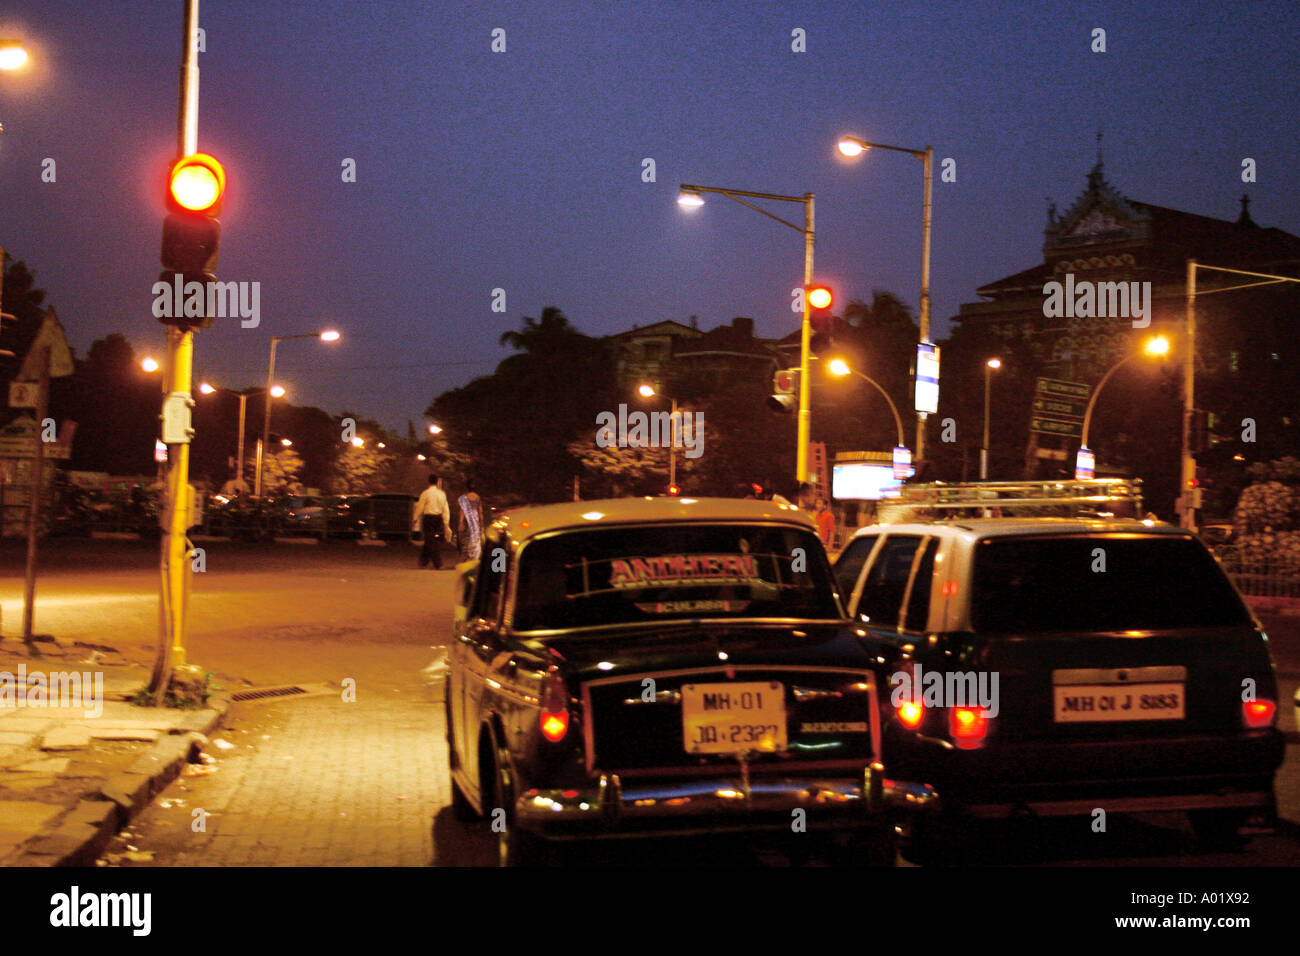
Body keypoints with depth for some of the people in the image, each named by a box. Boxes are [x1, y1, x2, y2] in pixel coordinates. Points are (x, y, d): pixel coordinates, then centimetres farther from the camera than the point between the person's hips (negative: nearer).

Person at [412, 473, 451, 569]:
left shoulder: (425, 493, -10)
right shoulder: (441, 493, 3)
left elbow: (419, 507, -6)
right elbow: (445, 509, 3)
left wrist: (414, 519, 6)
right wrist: (446, 524, 7)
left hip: (428, 517, -5)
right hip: (438, 517, 5)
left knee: (431, 541, -1)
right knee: (428, 541, 19)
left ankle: (438, 564, -6)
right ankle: (424, 562, 28)